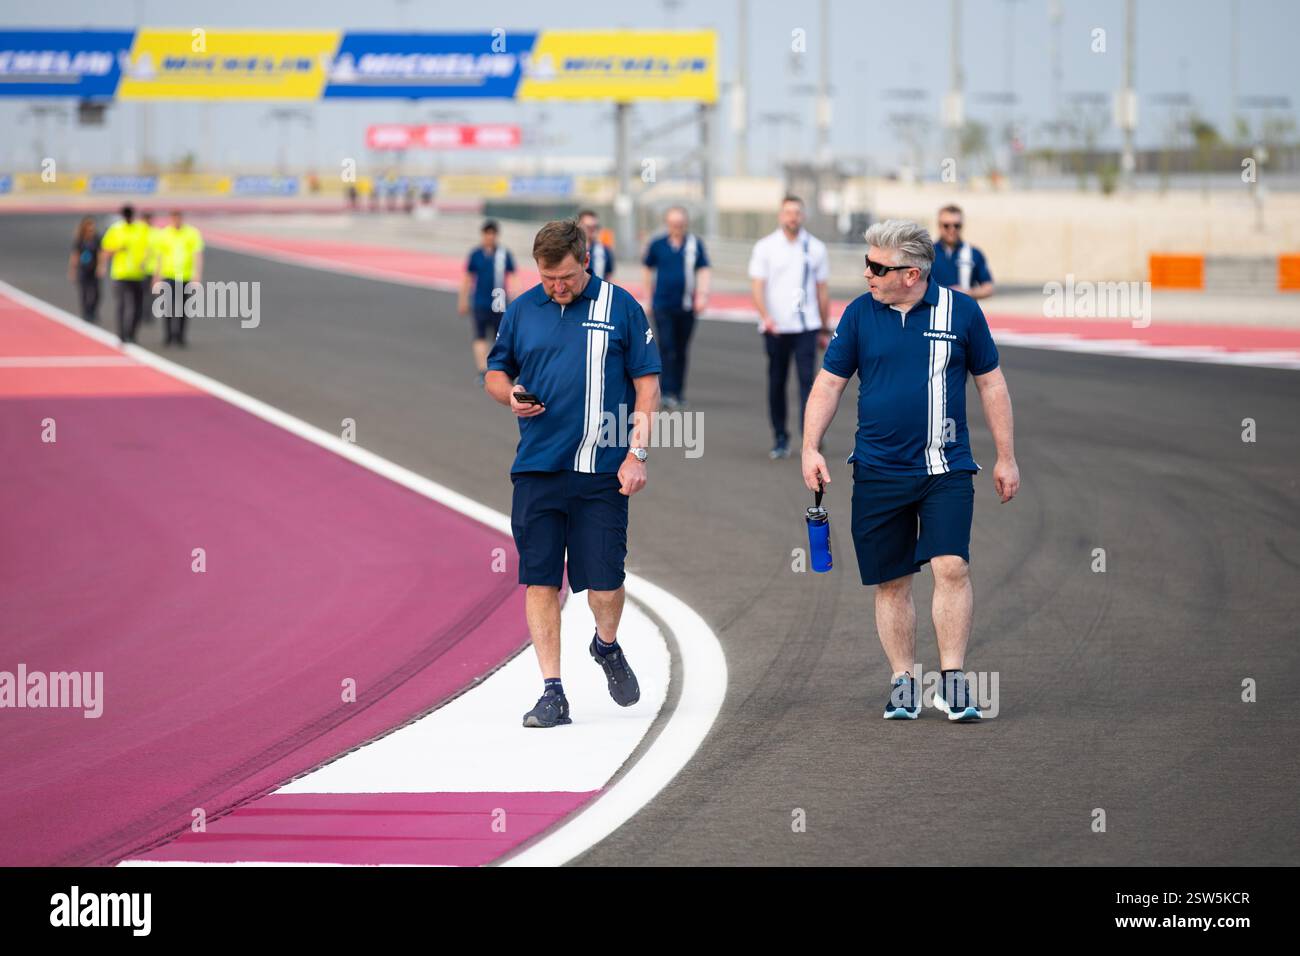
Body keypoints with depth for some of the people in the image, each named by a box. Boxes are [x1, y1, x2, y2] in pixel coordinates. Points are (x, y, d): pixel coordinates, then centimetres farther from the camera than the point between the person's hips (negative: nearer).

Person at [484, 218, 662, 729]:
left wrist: (637, 454, -5)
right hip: (537, 470, 2)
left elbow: (647, 383, 3)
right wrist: (511, 393, -6)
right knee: (540, 581, 0)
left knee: (604, 585, -3)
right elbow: (495, 374, 18)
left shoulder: (620, 307, 2)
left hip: (602, 472, -2)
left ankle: (607, 647, 29)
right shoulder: (521, 310, 9)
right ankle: (552, 692, 7)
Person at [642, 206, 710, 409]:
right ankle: (668, 392, -12)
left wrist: (702, 294, -12)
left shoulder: (695, 244, 4)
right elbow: (648, 271, 14)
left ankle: (679, 392, 18)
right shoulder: (657, 244, 4)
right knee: (667, 349, -10)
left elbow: (703, 271, 2)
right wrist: (649, 298, 14)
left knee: (681, 351, 9)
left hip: (686, 306, 1)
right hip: (663, 306, -1)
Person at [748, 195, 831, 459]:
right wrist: (765, 316, -21)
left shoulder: (815, 248, 7)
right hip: (775, 327, 0)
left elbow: (822, 290, 12)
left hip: (806, 326, 0)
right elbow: (757, 287, -4)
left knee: (807, 379, -13)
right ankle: (780, 439, 16)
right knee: (776, 384, 6)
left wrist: (825, 329, 12)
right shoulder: (765, 247, 3)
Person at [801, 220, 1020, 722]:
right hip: (878, 472, 2)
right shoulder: (859, 314, 2)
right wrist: (810, 448, -4)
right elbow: (829, 383, 7)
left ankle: (952, 682, -10)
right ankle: (903, 682, 17)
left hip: (945, 469, -2)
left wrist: (1006, 457, 8)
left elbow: (991, 383, 7)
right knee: (890, 582, 6)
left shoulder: (960, 311, -1)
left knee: (951, 566, -16)